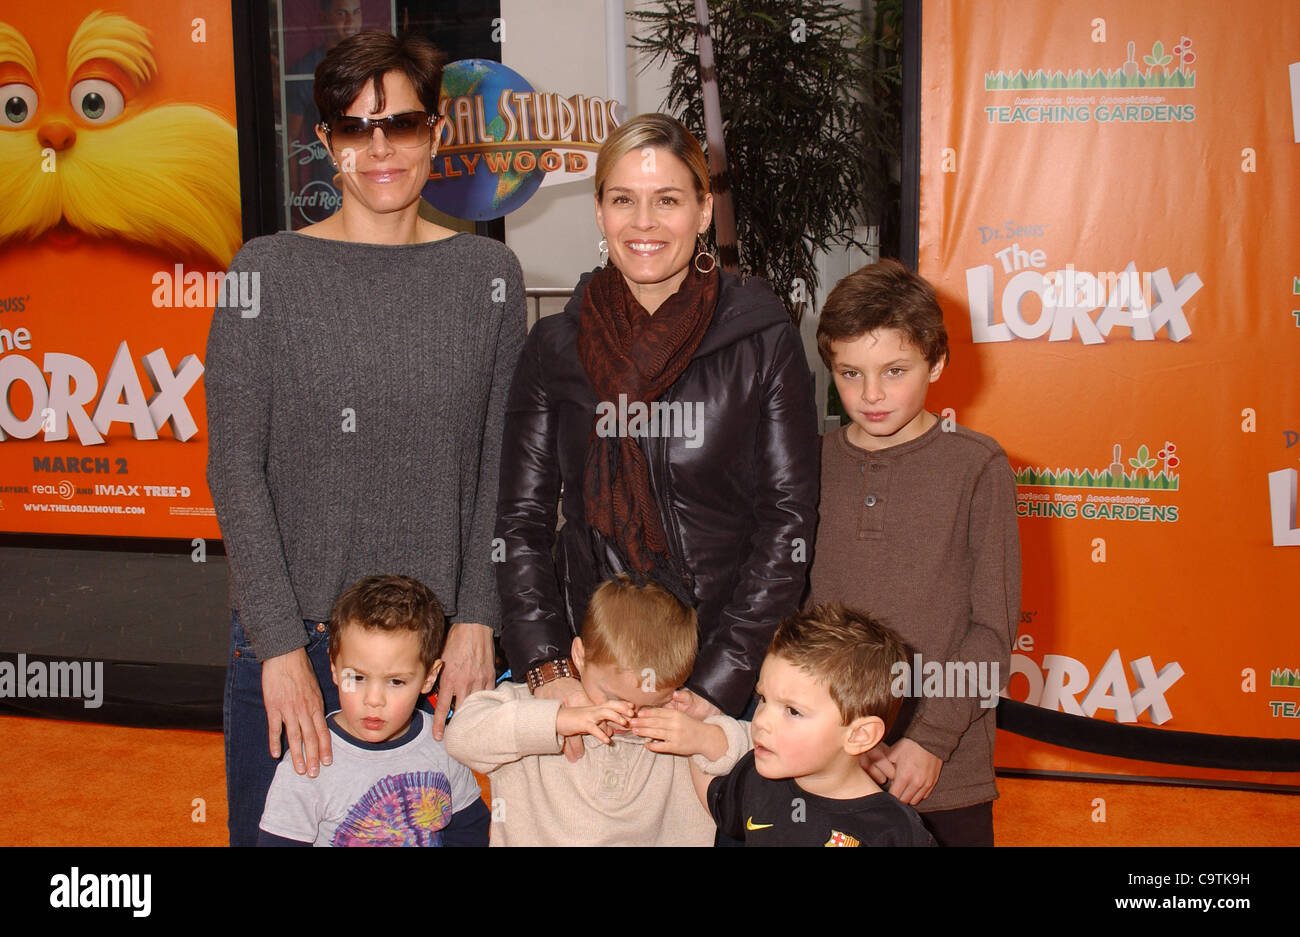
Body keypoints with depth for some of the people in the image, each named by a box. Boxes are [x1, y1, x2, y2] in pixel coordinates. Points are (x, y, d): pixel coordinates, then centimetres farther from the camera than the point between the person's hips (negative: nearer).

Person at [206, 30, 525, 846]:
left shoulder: (488, 274, 3)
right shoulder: (268, 272, -2)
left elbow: (499, 467, 3)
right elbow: (236, 469, -4)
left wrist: (477, 620, -5)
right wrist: (280, 645, -10)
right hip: (292, 636, -1)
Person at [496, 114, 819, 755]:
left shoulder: (764, 341, -3)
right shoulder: (554, 347, 3)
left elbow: (788, 517, -6)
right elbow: (521, 520, 1)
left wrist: (717, 683, -12)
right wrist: (548, 670, -12)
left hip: (733, 662, -1)